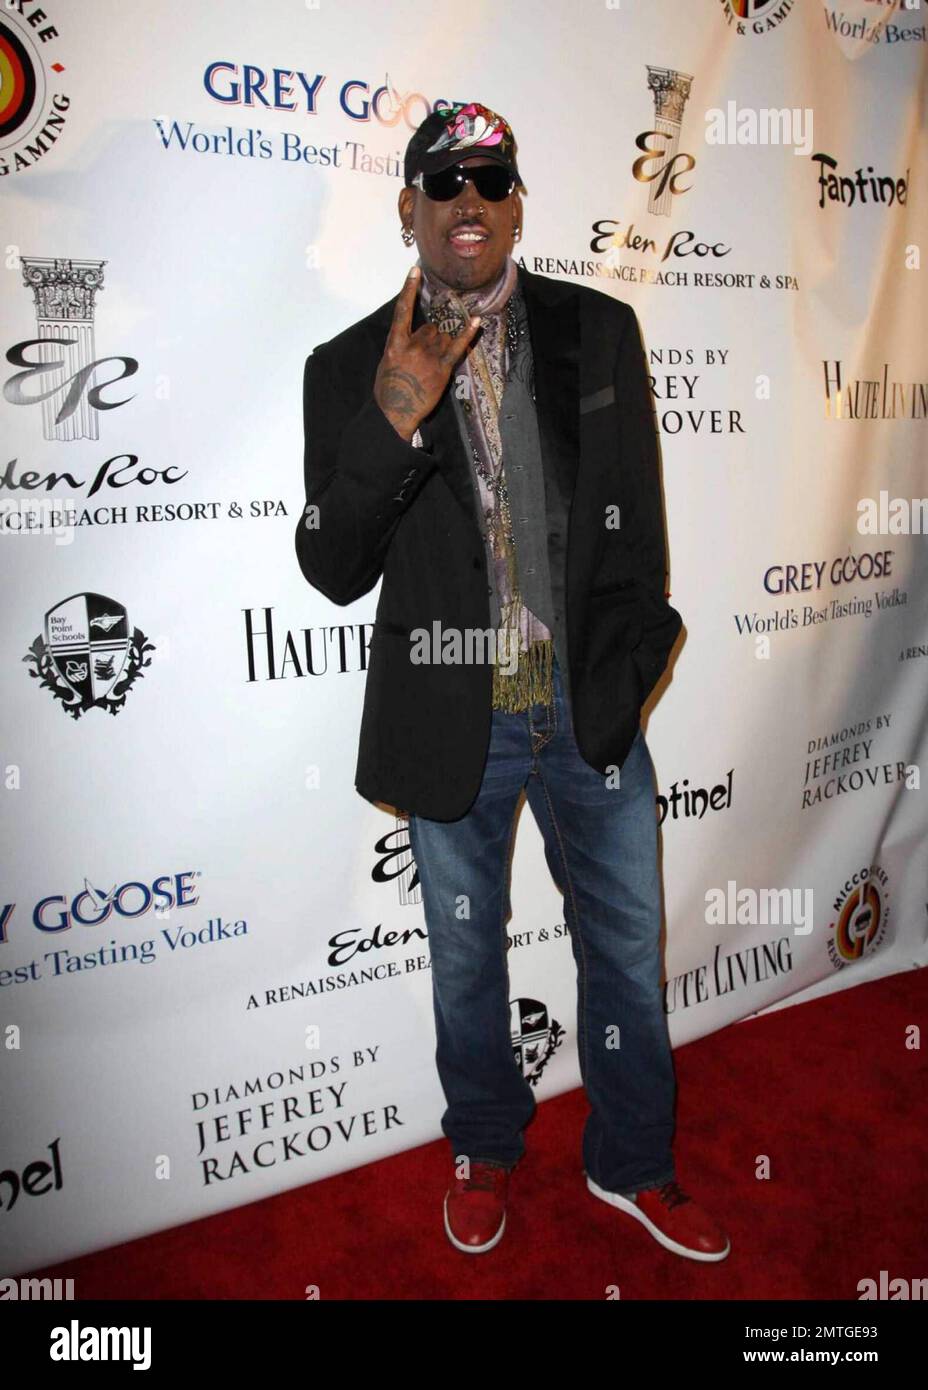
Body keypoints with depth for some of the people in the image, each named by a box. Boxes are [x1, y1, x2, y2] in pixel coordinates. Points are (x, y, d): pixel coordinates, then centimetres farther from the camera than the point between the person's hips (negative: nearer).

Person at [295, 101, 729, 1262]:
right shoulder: (350, 369, -4)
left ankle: (633, 1165, 41)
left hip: (592, 708, 2)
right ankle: (484, 1149, 45)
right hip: (452, 720, -1)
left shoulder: (600, 331, 1)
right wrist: (392, 420, -22)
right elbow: (331, 570, -10)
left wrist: (625, 671, 3)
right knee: (466, 954, 17)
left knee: (626, 946, 15)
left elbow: (636, 523, 5)